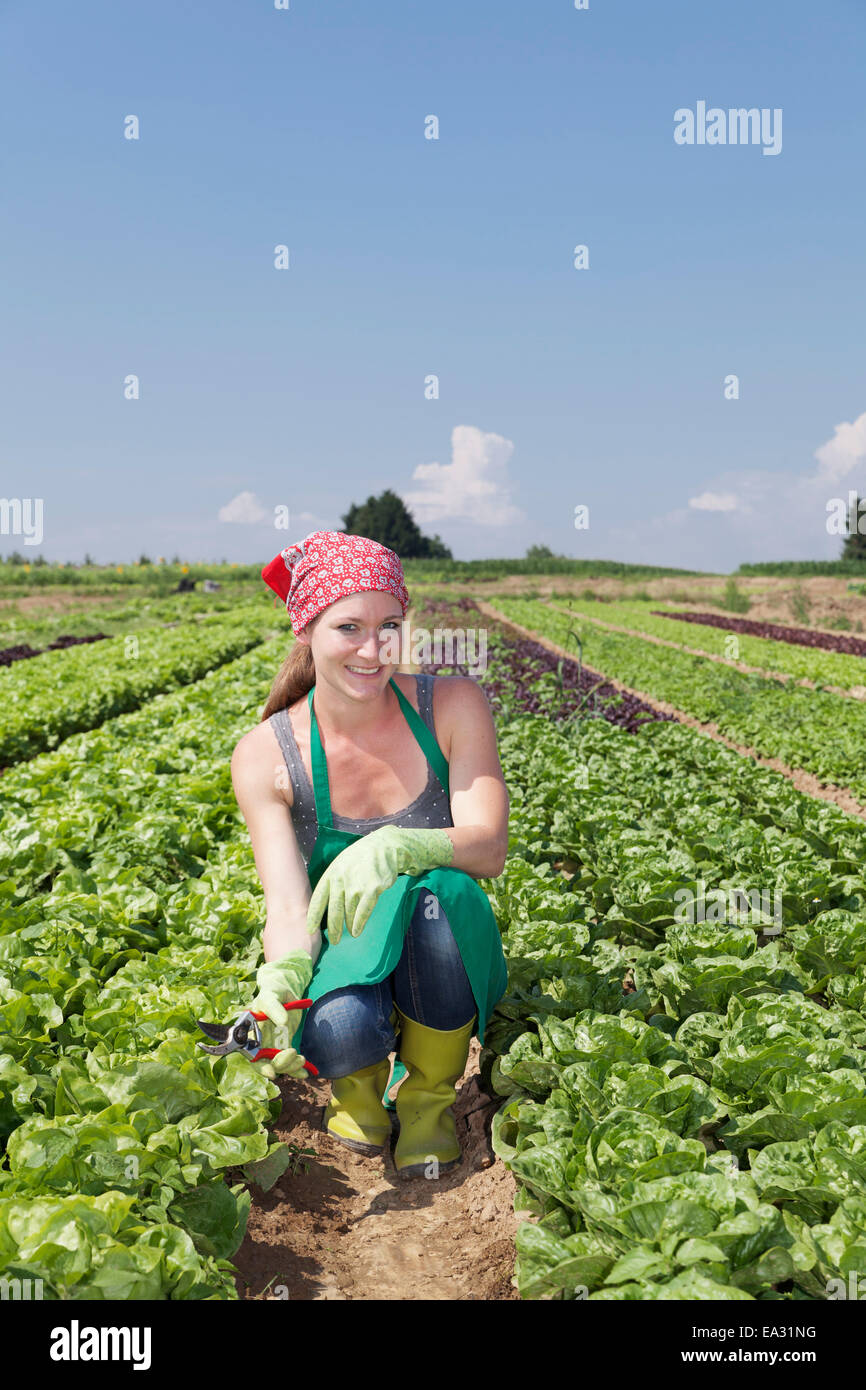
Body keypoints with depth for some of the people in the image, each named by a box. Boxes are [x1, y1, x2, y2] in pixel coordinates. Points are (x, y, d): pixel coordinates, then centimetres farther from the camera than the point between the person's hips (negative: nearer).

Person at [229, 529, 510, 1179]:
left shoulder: (454, 705, -12)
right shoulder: (266, 754, -12)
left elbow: (491, 850, -19)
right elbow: (288, 903, -18)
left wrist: (396, 846, -41)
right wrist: (279, 982, -42)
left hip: (443, 966, 1)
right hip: (343, 959, 0)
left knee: (436, 888, -36)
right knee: (340, 1030, -37)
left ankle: (428, 1095, -8)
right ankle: (358, 1076, 5)